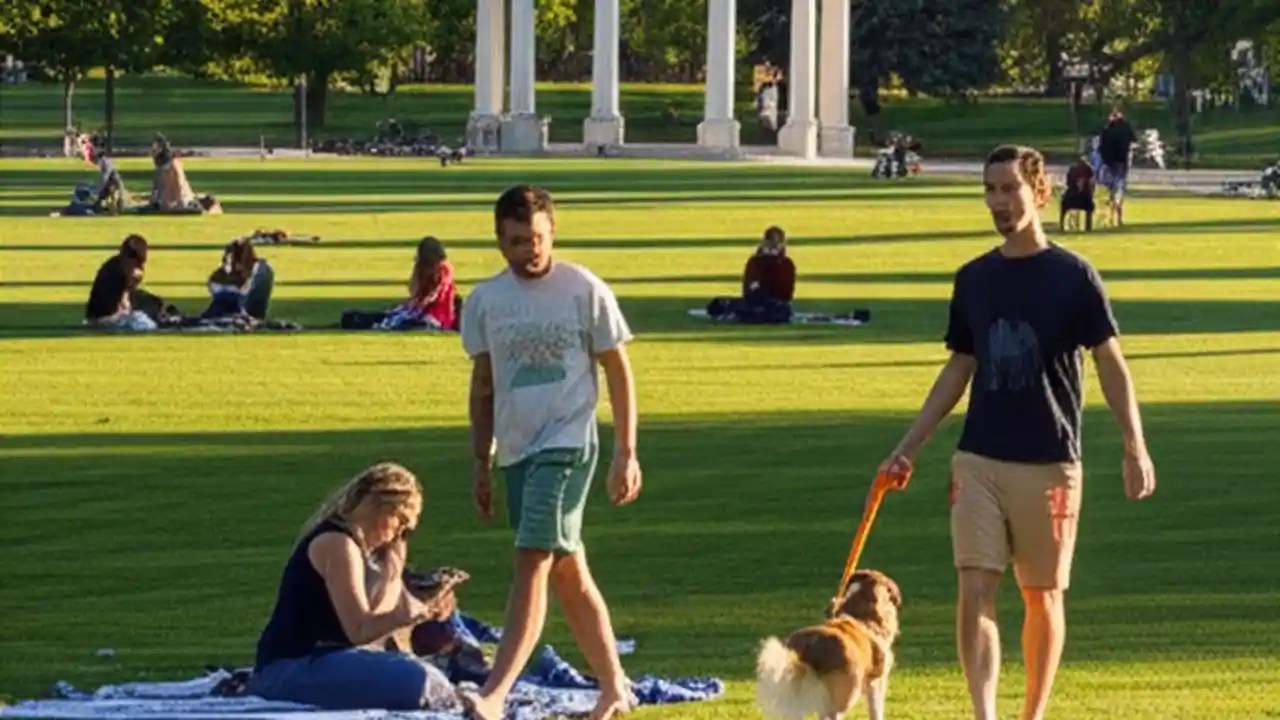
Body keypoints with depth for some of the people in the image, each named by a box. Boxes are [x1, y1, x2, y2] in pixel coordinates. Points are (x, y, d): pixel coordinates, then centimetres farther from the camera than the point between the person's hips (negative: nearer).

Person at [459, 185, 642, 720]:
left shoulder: (585, 291, -5)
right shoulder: (486, 300, 8)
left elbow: (618, 371, 0)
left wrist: (626, 453, -5)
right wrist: (481, 465, 15)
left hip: (567, 442, -6)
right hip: (517, 449, 6)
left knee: (533, 562, -17)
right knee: (568, 573, 13)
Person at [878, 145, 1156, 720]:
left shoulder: (1074, 277, -4)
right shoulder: (973, 279, 8)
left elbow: (1111, 364, -5)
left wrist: (1135, 447, -15)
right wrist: (908, 447, 12)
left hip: (1049, 464, -3)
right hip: (978, 462, 3)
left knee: (1042, 597, 6)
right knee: (975, 592, -9)